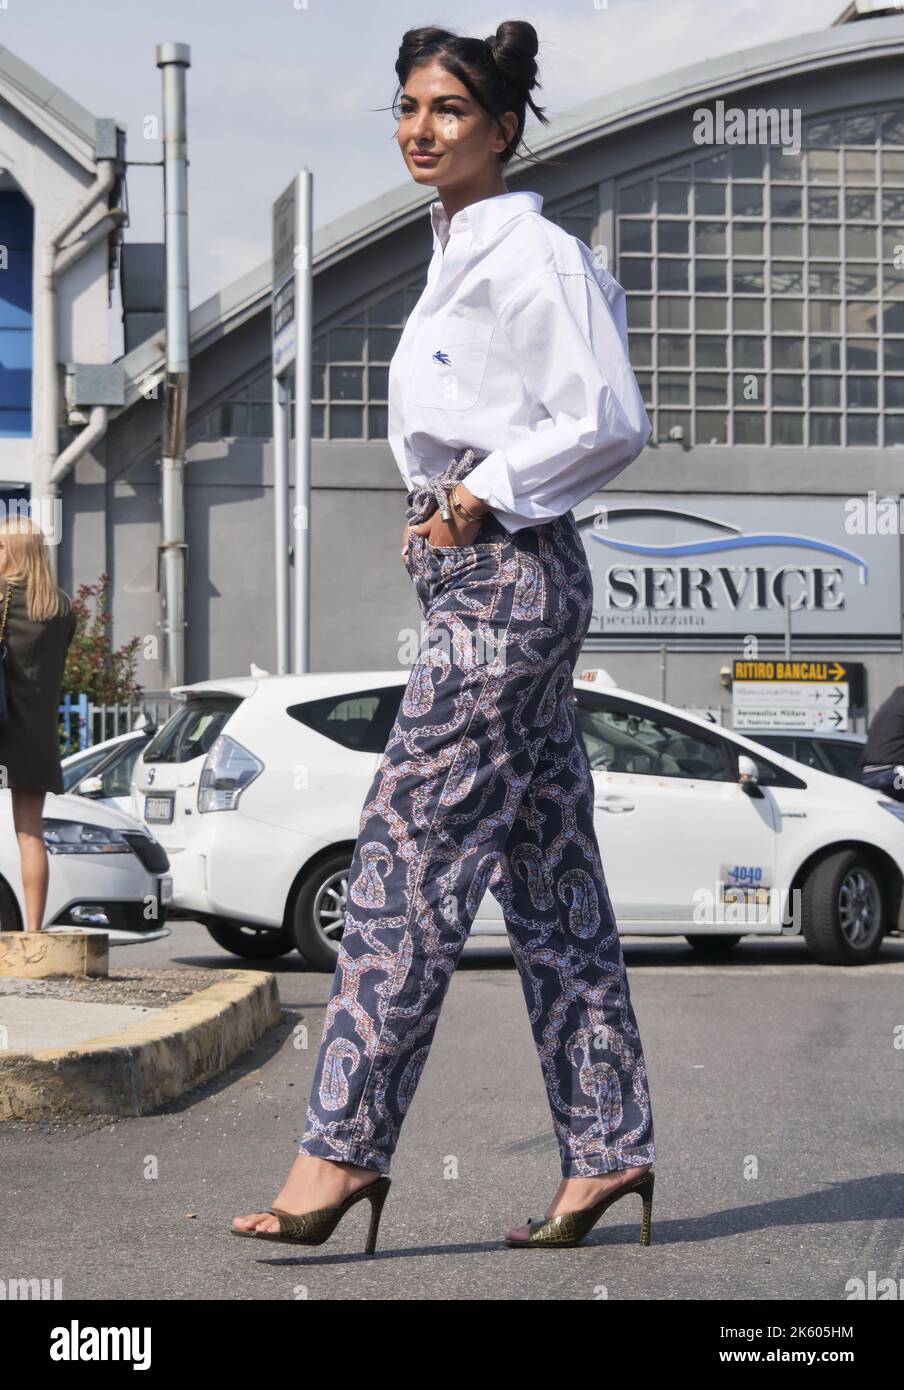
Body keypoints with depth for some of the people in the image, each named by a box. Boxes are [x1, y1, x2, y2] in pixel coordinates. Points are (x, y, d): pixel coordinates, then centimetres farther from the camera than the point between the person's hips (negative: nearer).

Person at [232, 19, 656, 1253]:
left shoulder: (534, 259, -10)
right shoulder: (459, 256, 18)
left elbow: (612, 423, -16)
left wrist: (485, 496, -14)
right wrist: (447, 509, 13)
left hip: (509, 581, -10)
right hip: (475, 580, 10)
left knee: (407, 847, -12)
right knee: (547, 872, 9)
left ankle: (346, 1143, -10)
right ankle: (608, 1142, 13)